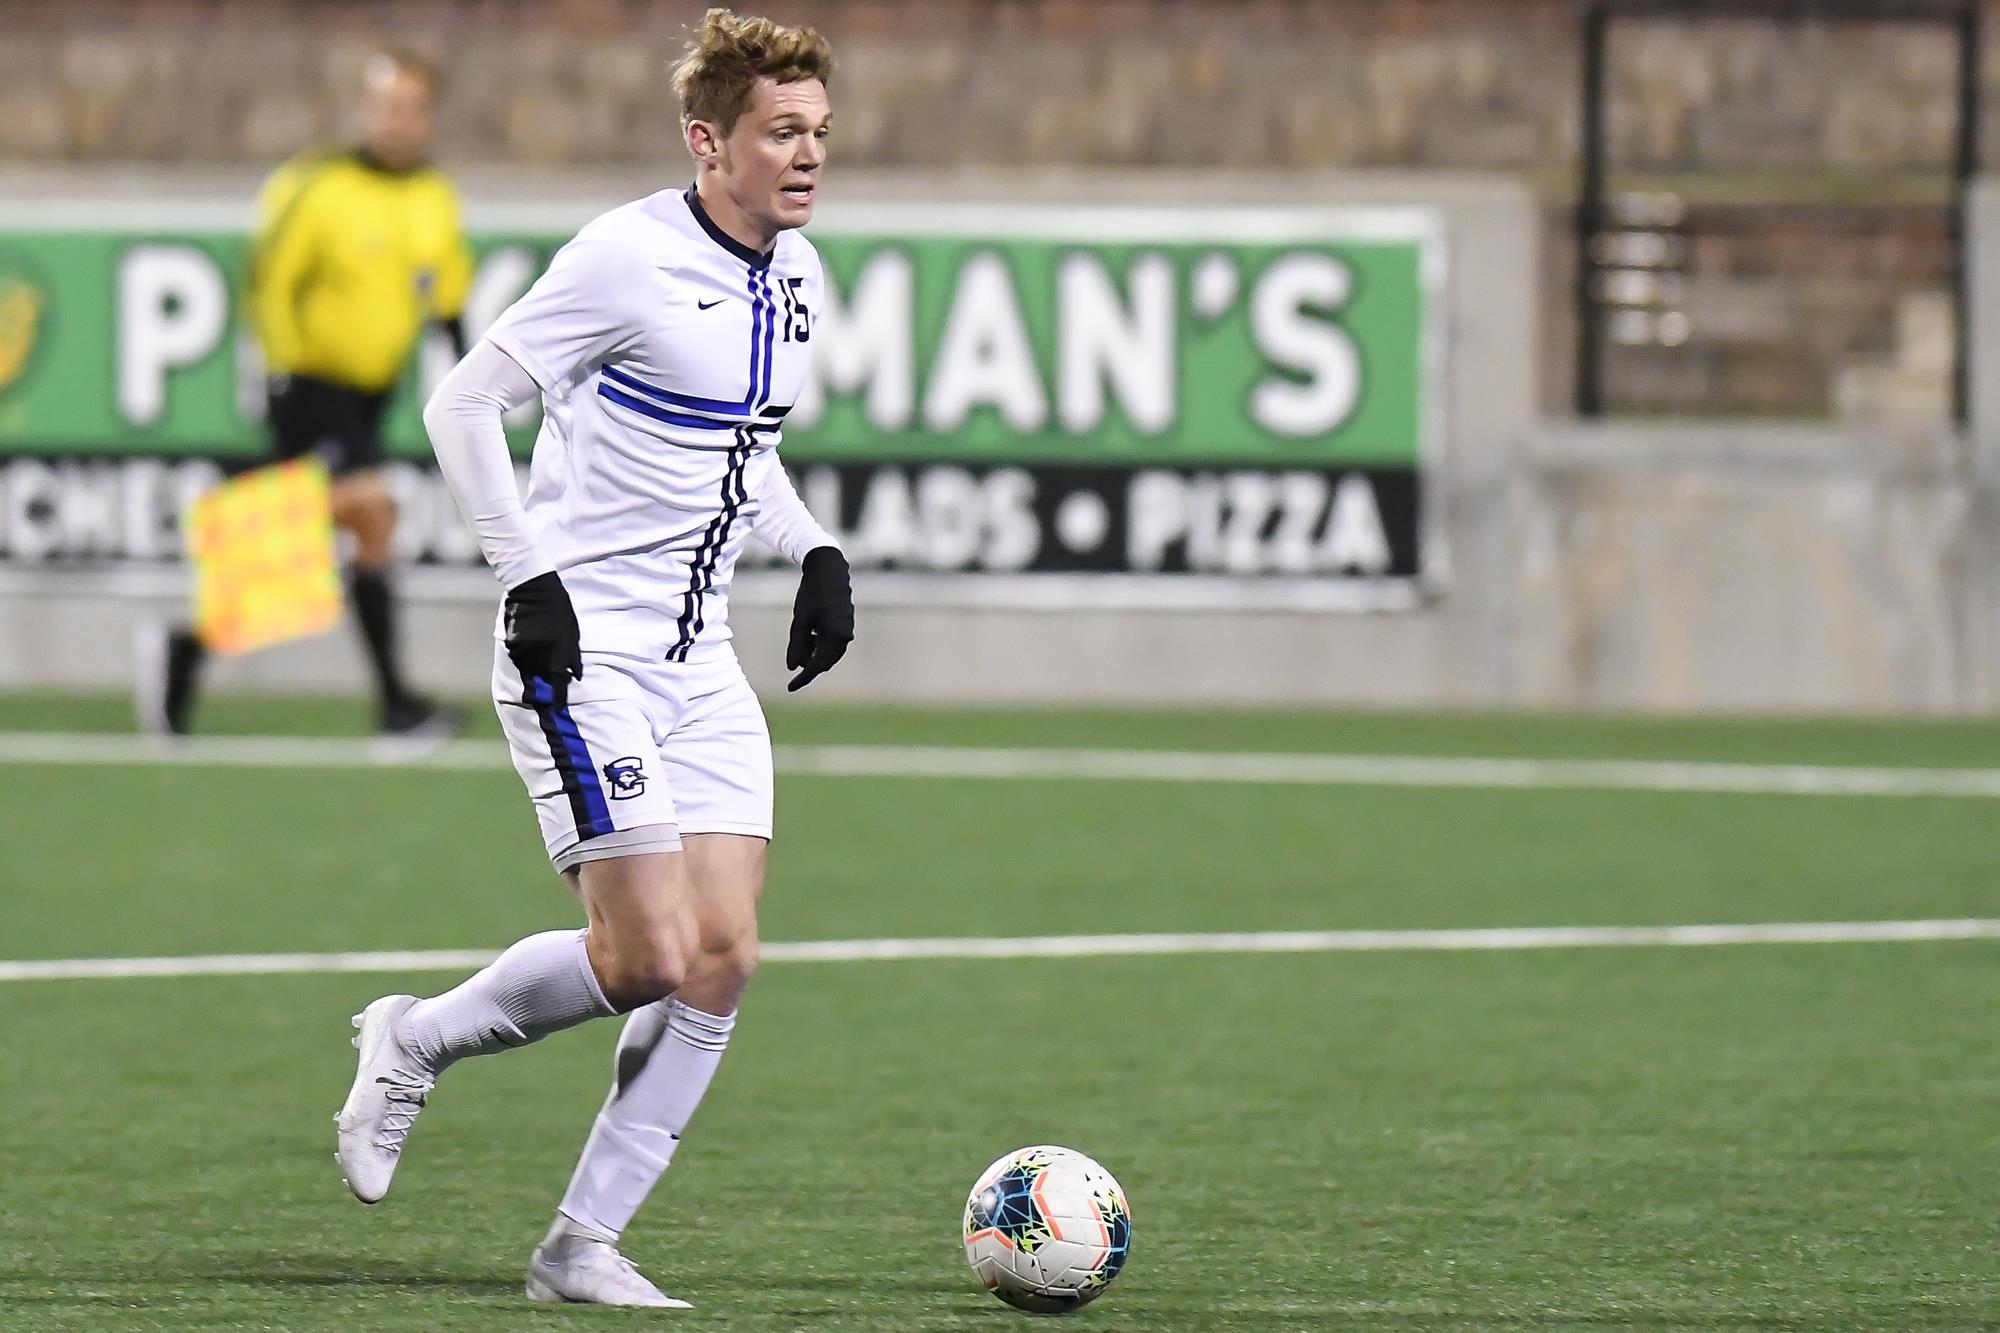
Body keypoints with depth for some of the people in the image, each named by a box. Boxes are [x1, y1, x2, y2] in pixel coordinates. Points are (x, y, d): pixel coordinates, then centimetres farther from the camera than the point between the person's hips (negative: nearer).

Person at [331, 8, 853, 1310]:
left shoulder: (796, 275, 10)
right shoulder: (631, 259, -14)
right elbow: (465, 405, -11)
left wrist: (815, 551, 11)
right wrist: (529, 578, -16)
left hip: (697, 657, 8)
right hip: (585, 649, -8)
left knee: (724, 958, -3)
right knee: (648, 960, -14)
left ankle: (585, 1243, 5)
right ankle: (415, 1042, 12)